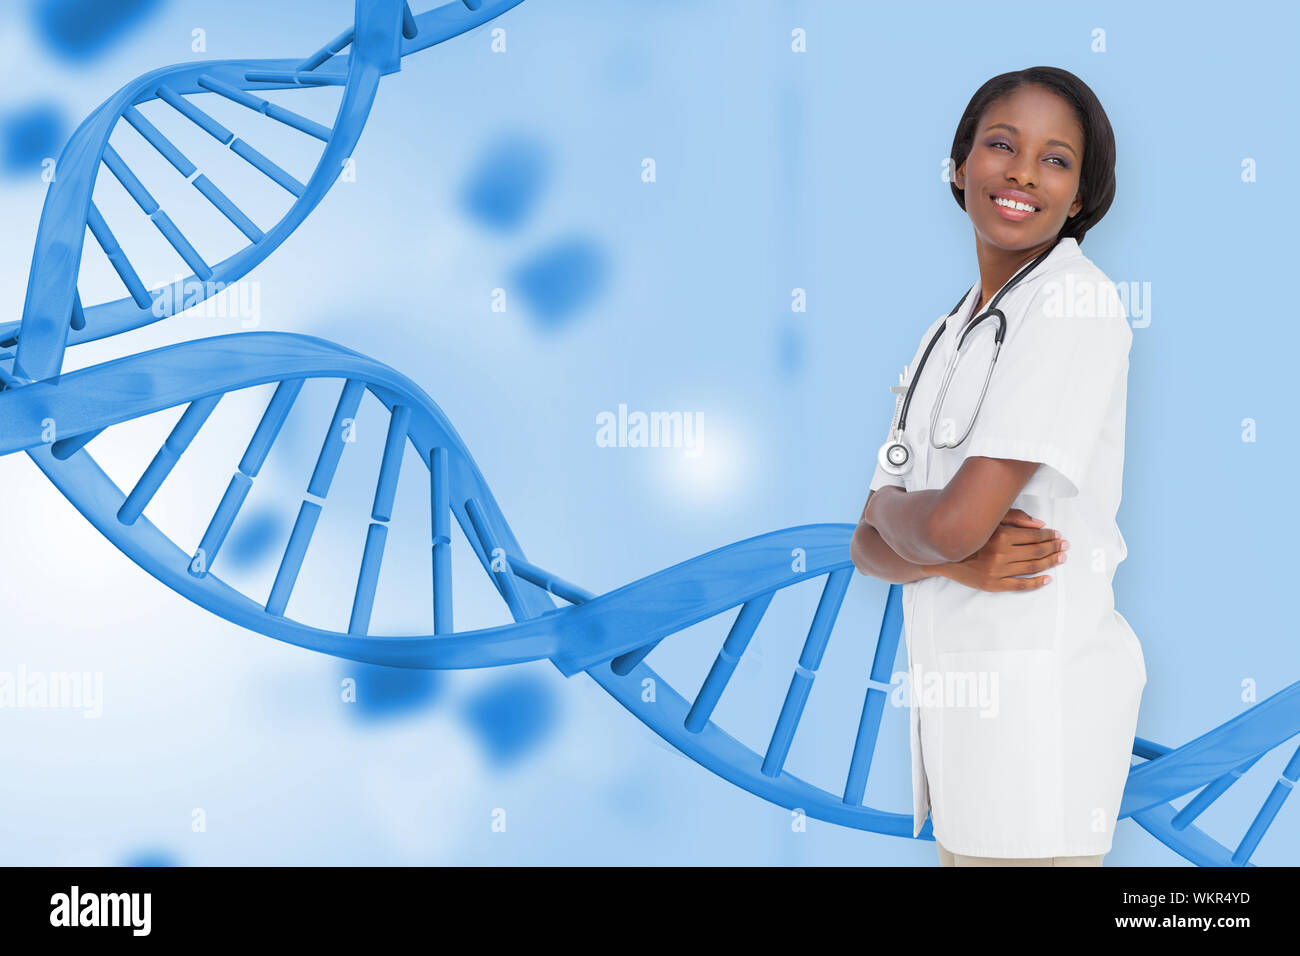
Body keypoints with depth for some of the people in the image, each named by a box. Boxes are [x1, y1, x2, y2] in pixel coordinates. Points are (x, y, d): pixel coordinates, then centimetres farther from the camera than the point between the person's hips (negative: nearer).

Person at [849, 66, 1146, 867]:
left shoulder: (1076, 303, -11)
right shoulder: (950, 333, 15)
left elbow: (953, 522, -20)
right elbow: (870, 546, 9)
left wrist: (888, 505, 2)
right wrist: (955, 558, -12)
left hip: (1040, 680, -8)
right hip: (955, 682, 8)